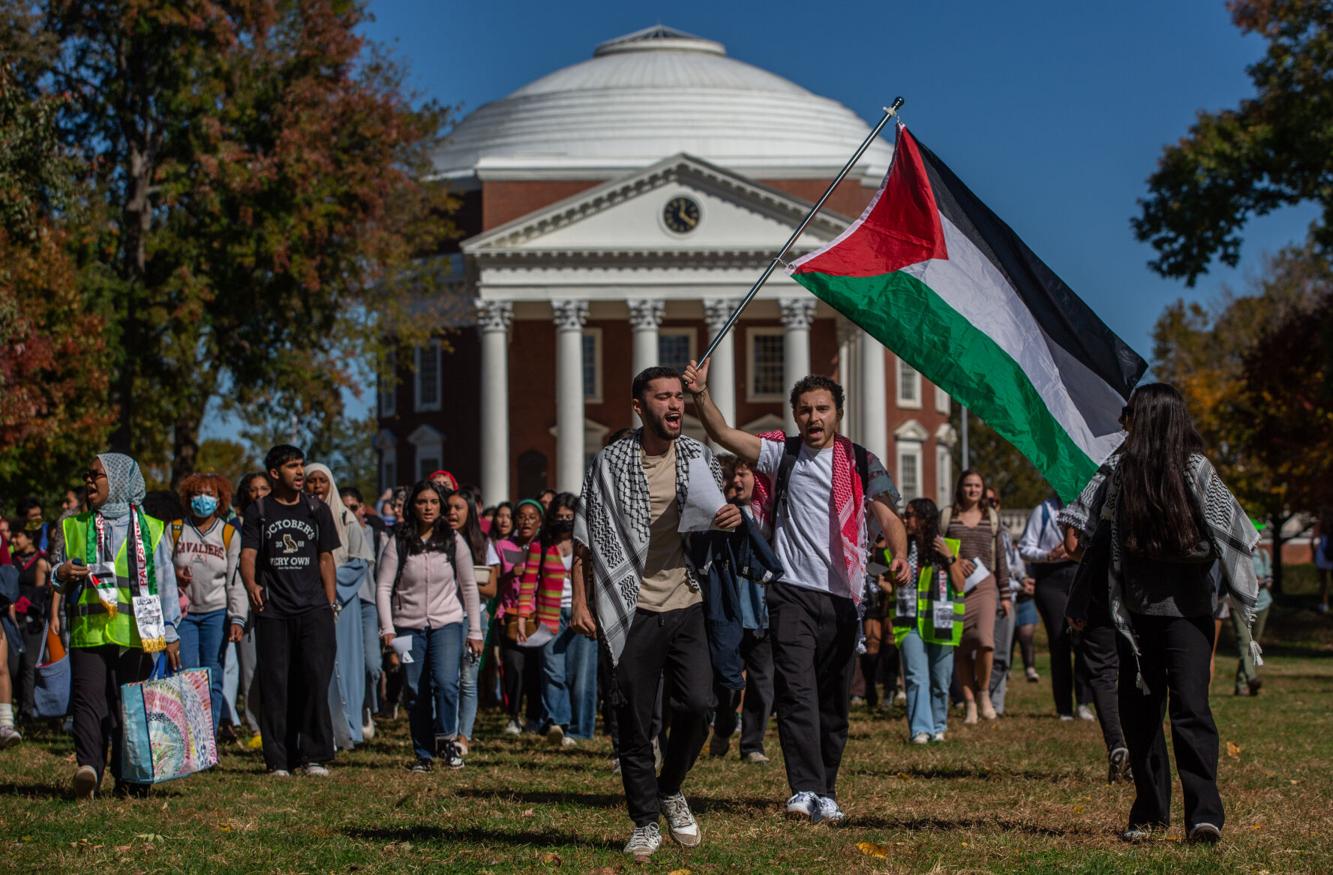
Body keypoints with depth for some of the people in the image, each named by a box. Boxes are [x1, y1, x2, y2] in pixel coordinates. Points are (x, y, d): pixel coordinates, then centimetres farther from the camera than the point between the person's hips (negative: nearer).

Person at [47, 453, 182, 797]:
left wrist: (170, 633, 6)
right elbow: (55, 572, 24)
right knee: (89, 700, -12)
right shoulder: (74, 527, 17)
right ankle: (88, 768, -21)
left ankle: (129, 780, 0)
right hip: (88, 630, 1)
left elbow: (166, 584, 11)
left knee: (131, 705, -1)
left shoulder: (150, 530, 10)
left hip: (136, 633, -1)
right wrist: (62, 574, -1)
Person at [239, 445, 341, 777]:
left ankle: (315, 756, -5)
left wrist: (330, 603, 5)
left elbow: (326, 558, 14)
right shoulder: (259, 511, 9)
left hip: (313, 607, 0)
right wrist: (251, 585, -22)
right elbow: (248, 554, -1)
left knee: (316, 678, -11)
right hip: (272, 610, 0)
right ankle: (279, 760, 6)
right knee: (275, 683, 0)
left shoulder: (317, 510, 13)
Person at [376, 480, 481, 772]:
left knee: (445, 682, -19)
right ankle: (423, 754, 11)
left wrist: (475, 631, 2)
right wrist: (387, 627, -11)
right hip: (409, 625, 0)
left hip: (447, 622, 0)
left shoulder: (453, 541, 2)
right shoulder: (398, 542, -1)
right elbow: (383, 587, -1)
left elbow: (469, 587, 6)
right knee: (416, 692, 1)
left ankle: (449, 739, 0)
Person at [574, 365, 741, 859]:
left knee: (698, 705, -9)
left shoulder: (699, 459, 6)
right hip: (633, 610, -2)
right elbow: (585, 538, 0)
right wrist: (581, 601, -7)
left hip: (686, 606, 2)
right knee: (633, 722, 0)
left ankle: (671, 790, 17)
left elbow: (713, 525, 17)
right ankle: (646, 822, 14)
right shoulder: (612, 463, -4)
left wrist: (733, 518, -8)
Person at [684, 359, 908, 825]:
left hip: (842, 598, 1)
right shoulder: (782, 453, 8)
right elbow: (724, 434, -1)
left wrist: (899, 554, -23)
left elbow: (887, 515, -4)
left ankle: (827, 793, 17)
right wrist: (701, 394, -17)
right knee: (797, 691, -16)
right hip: (793, 592, -1)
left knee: (834, 702, 7)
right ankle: (806, 788, -23)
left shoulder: (862, 463, 7)